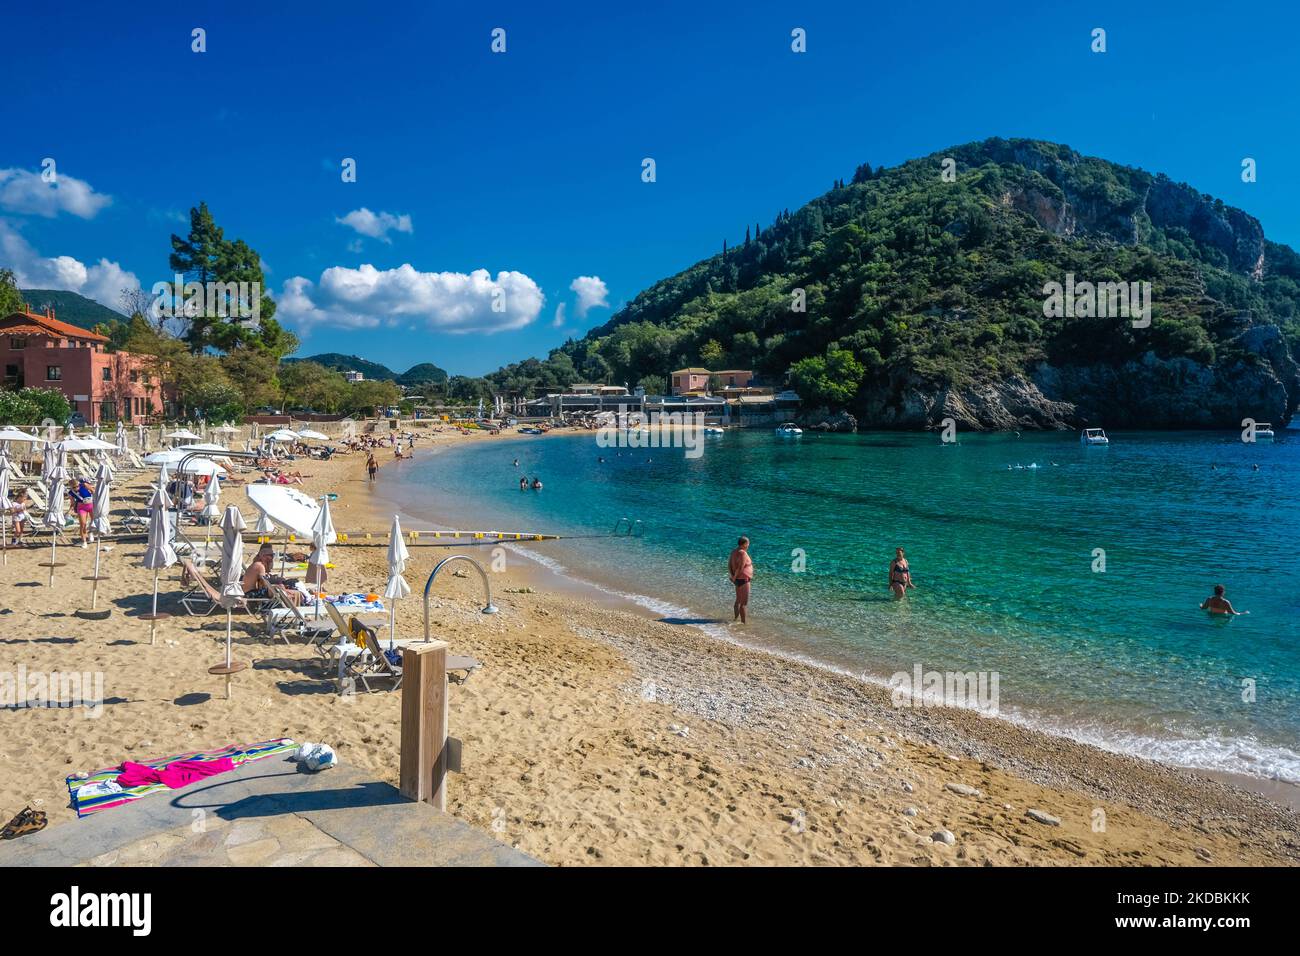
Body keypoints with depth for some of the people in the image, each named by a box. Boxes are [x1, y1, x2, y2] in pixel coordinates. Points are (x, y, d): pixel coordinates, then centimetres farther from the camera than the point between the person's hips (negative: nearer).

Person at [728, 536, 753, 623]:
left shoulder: (734, 552, 8)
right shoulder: (743, 553, -20)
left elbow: (729, 565, 6)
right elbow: (740, 568, -23)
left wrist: (732, 576, -4)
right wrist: (735, 577, -11)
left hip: (737, 579, 10)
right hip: (743, 579, -10)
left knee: (738, 600, 22)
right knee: (744, 603, -4)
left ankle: (736, 618, 31)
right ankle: (744, 622, -2)